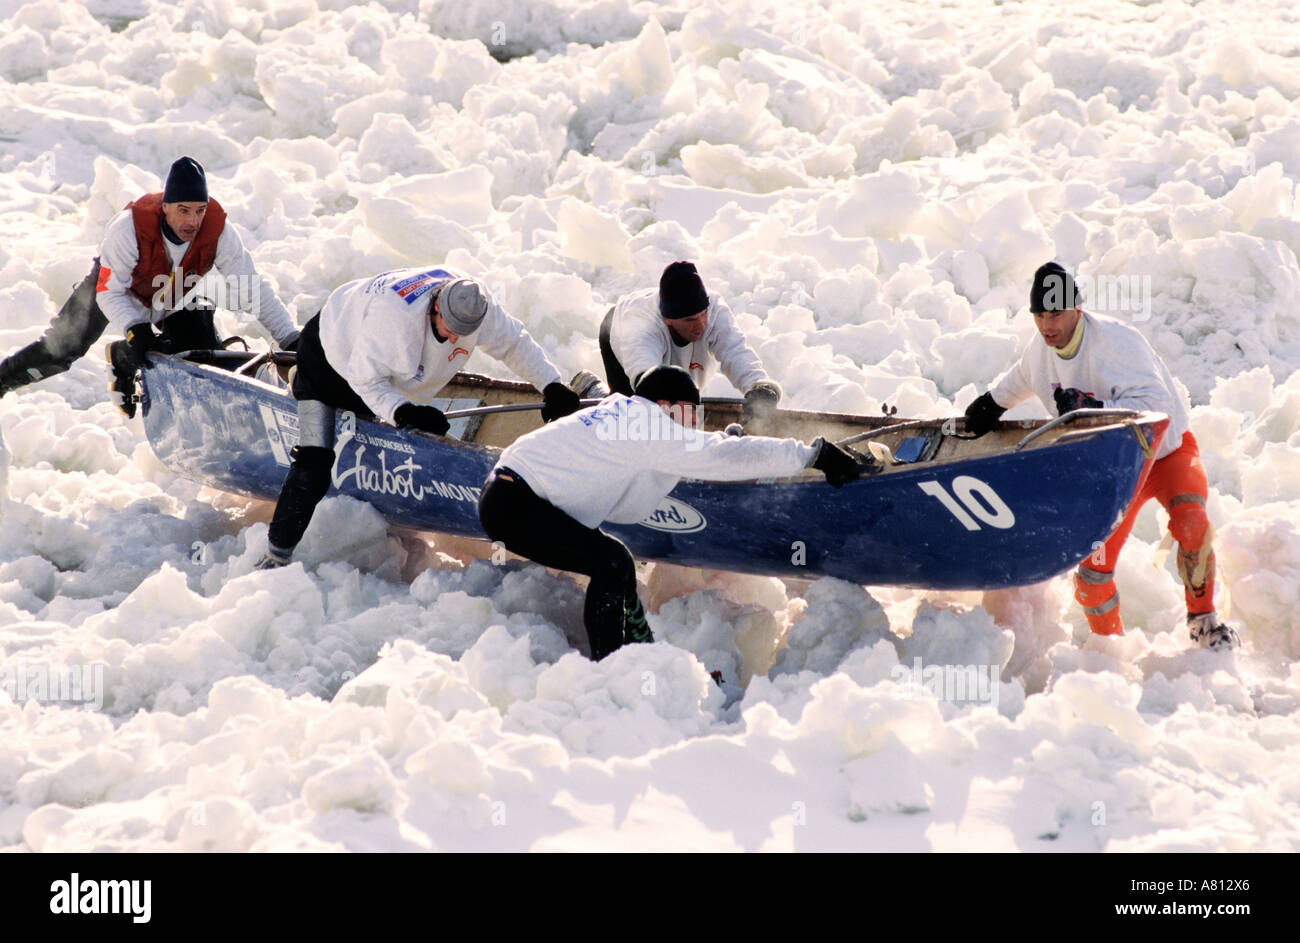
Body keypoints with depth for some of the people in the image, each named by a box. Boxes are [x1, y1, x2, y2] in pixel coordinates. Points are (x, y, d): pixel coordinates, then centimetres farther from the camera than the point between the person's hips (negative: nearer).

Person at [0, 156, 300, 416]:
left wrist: (290, 340, -33)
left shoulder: (219, 232, -34)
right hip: (117, 281, -3)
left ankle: (123, 359, 12)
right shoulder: (130, 226, -41)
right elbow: (109, 291, -33)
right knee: (62, 349, -7)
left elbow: (253, 290, -27)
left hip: (176, 295, 3)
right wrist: (135, 331, -49)